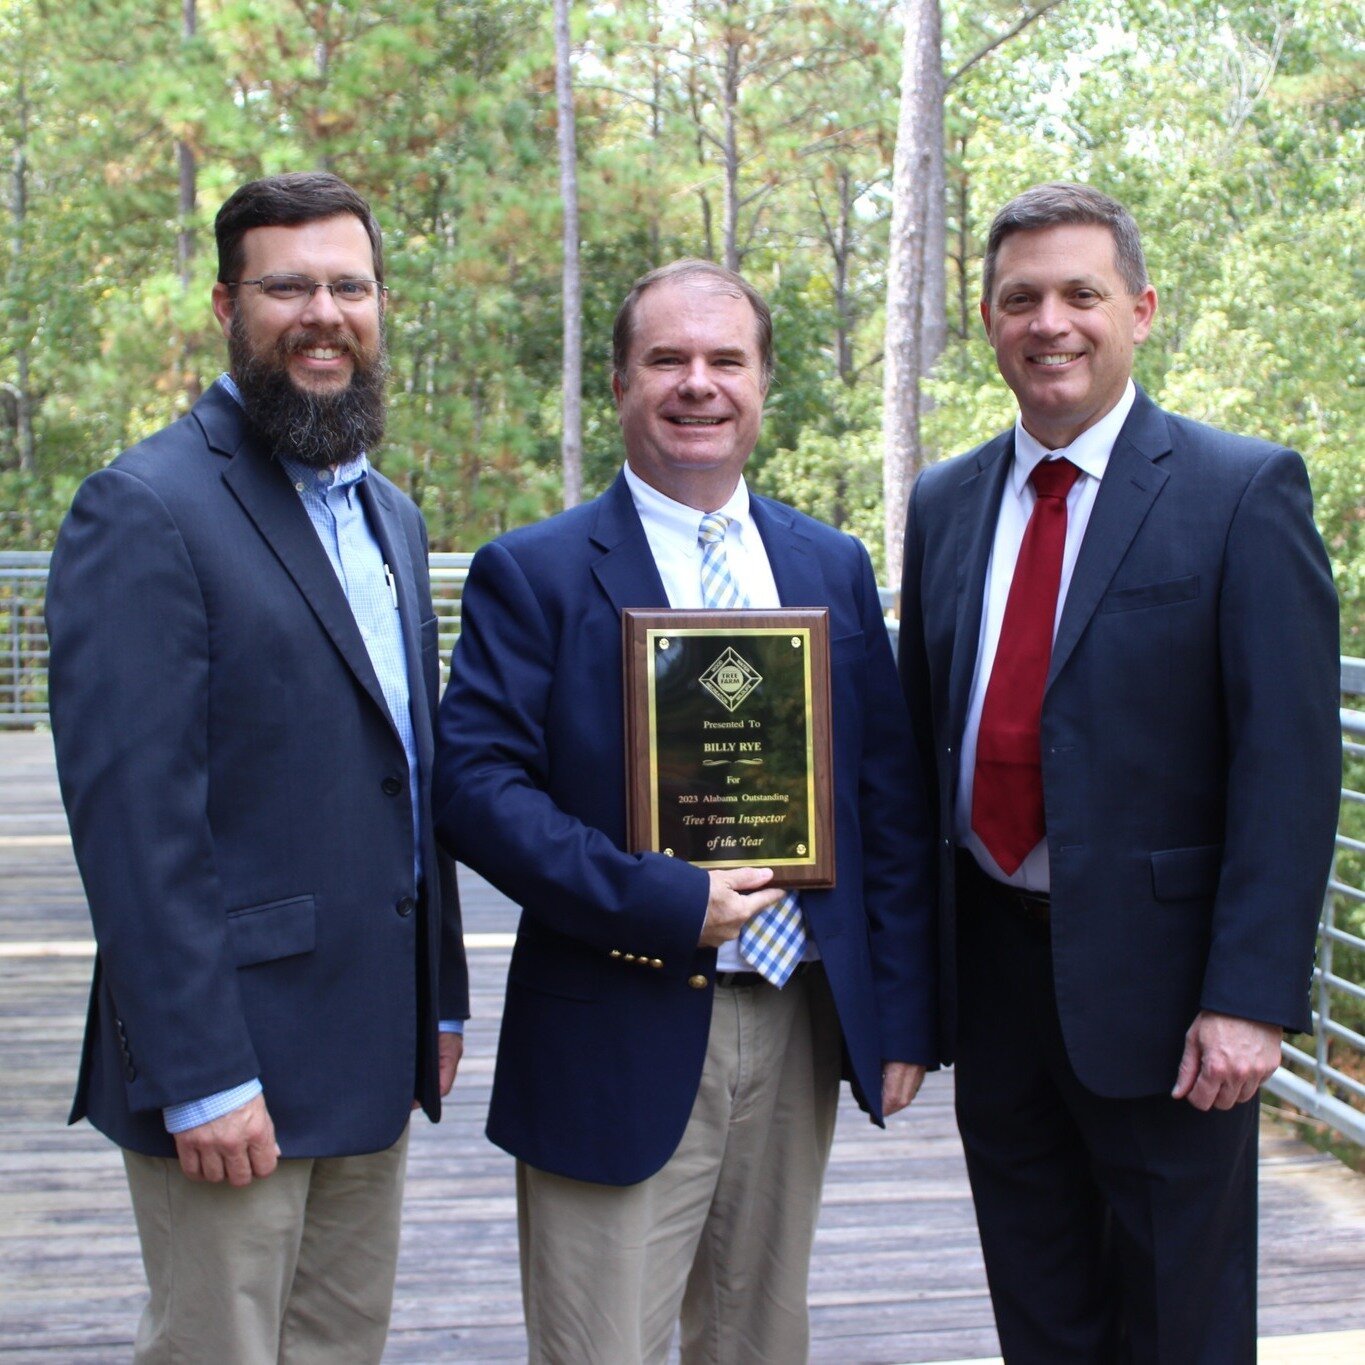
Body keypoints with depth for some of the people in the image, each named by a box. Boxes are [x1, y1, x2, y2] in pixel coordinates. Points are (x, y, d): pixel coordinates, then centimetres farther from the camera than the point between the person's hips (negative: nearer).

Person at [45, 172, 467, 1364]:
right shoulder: (142, 511, -12)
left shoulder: (390, 517, 14)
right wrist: (200, 1076, -19)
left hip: (373, 1059, 8)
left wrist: (441, 998, 15)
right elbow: (131, 812, -18)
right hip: (235, 1064, -8)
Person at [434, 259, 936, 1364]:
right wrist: (665, 904, -20)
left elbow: (890, 801, 10)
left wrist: (902, 1015, 5)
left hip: (799, 1027, 4)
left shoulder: (834, 567, 10)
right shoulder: (534, 572, -4)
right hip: (619, 1039, -4)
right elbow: (476, 784, -13)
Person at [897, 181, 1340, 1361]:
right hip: (991, 968, 5)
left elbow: (1291, 763, -13)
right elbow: (923, 733, 11)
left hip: (1153, 978, -4)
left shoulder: (1245, 492, -8)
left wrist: (1251, 998, -18)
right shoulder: (946, 502, 8)